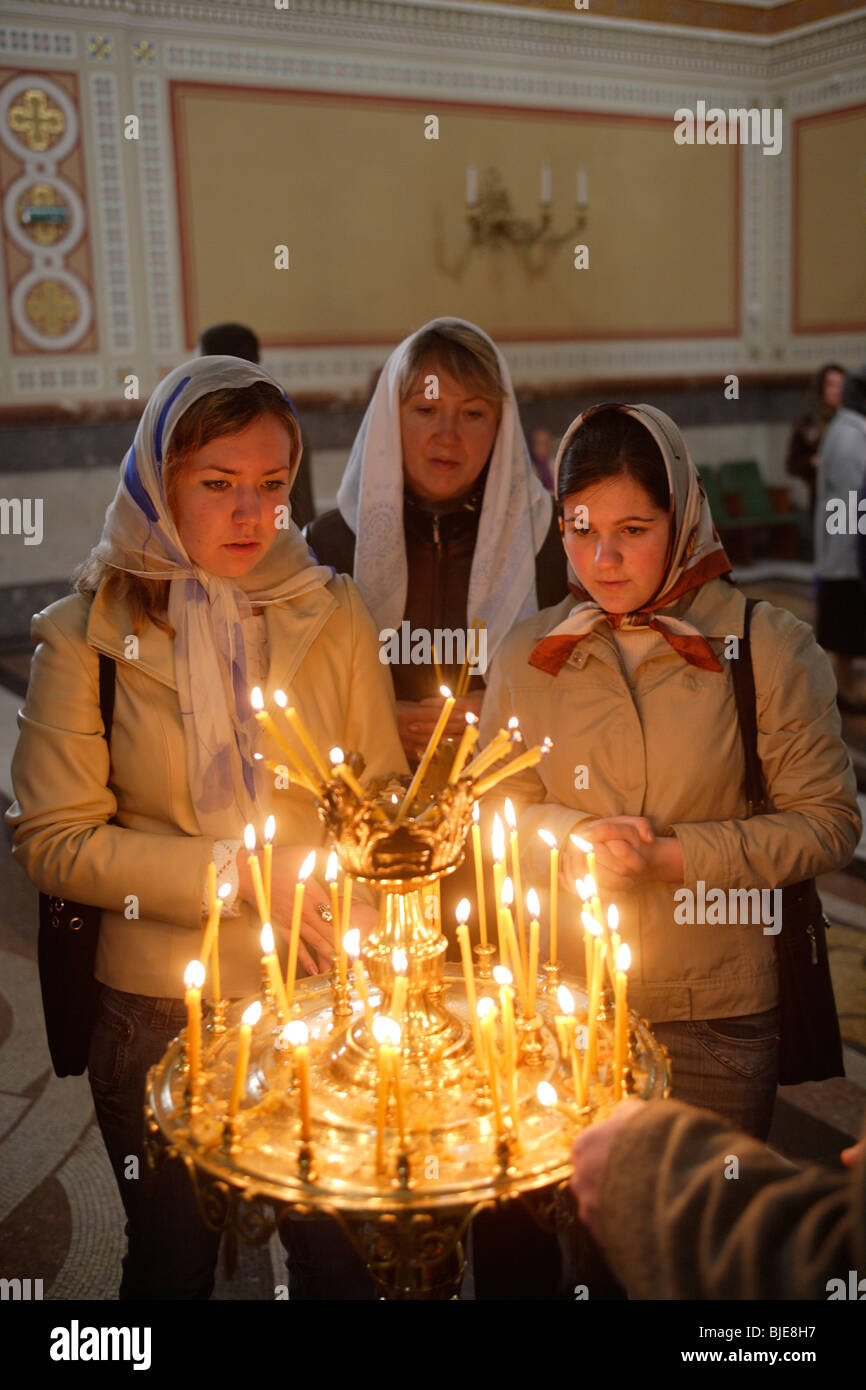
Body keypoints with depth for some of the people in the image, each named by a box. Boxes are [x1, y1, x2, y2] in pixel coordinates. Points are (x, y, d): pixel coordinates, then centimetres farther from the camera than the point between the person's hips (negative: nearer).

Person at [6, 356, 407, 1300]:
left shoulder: (329, 610, 0)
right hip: (163, 1010, -2)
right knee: (173, 1264, 18)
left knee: (344, 1257, 16)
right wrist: (235, 871, -17)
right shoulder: (87, 632, -7)